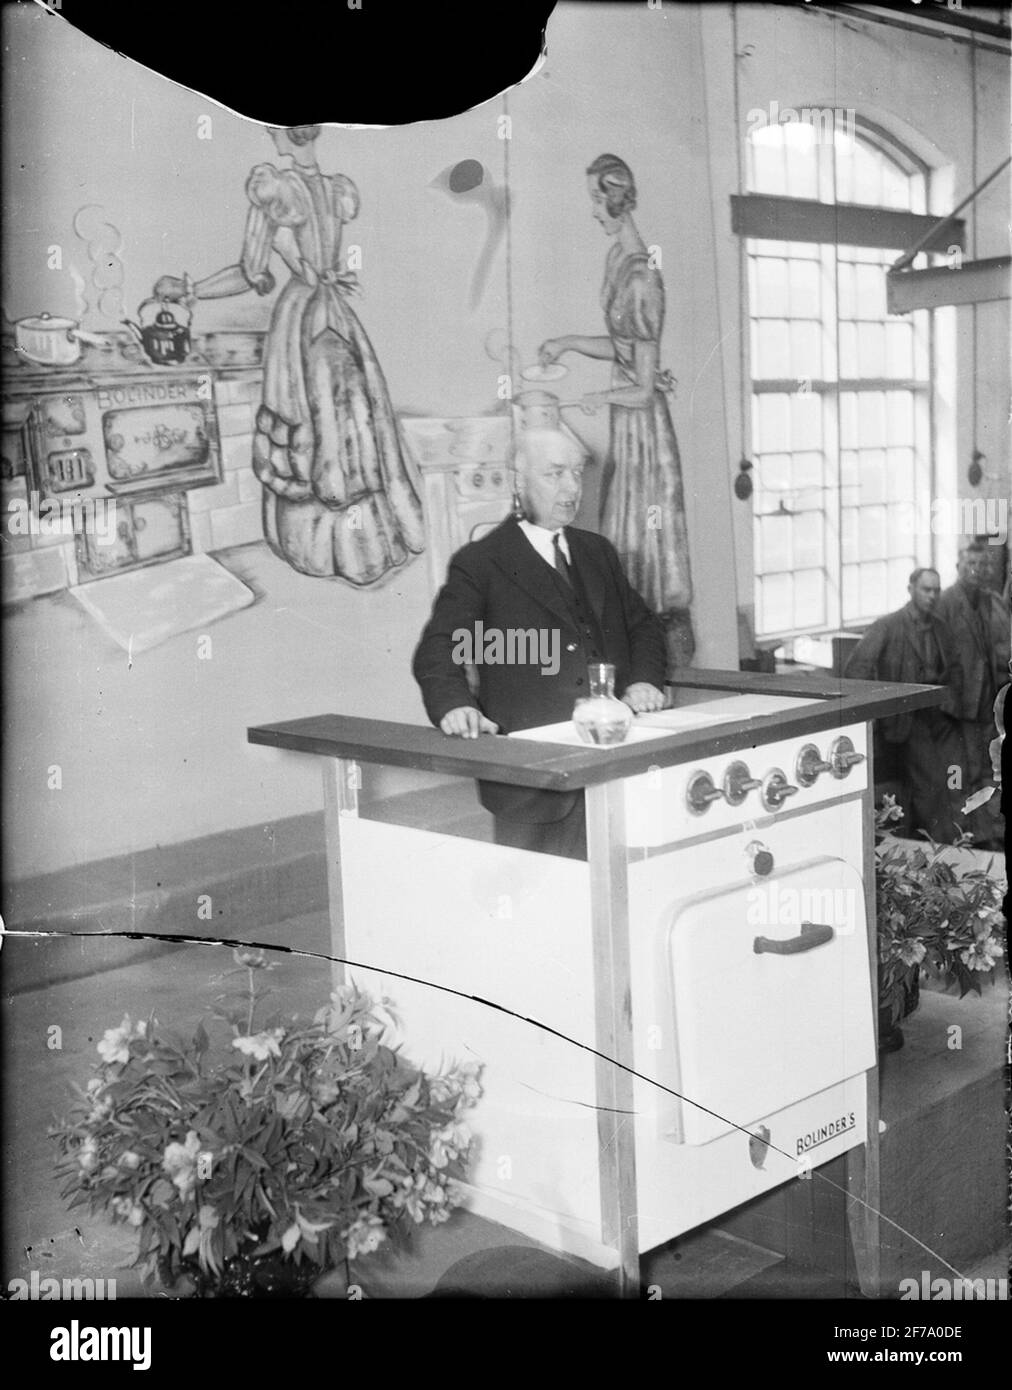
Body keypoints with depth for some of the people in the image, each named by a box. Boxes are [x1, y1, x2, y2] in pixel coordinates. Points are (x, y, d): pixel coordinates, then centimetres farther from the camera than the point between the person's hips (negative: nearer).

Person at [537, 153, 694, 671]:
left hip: (642, 418, -9)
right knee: (622, 536, 13)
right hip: (624, 420, 9)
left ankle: (673, 650, 10)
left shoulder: (642, 277, -20)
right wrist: (569, 343, 10)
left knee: (647, 537, -1)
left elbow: (643, 390, -18)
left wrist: (599, 398, -8)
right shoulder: (616, 256, 7)